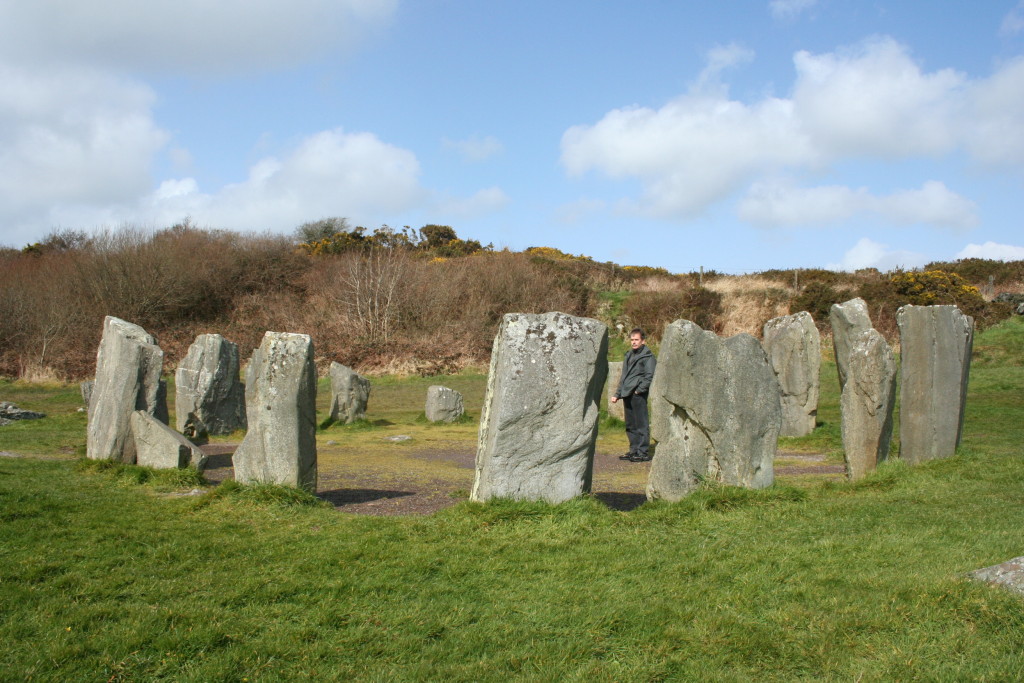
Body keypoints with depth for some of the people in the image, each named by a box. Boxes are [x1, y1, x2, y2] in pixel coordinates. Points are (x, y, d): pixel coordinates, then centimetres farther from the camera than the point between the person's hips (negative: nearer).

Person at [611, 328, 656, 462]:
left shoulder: (647, 356, -5)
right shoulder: (629, 355, 19)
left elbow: (650, 376, -13)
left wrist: (639, 390, -16)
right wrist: (617, 394, 19)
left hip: (638, 395, -8)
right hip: (627, 394, 8)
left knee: (641, 424, -5)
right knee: (630, 425, 12)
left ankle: (643, 453, -1)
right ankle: (634, 451, 20)